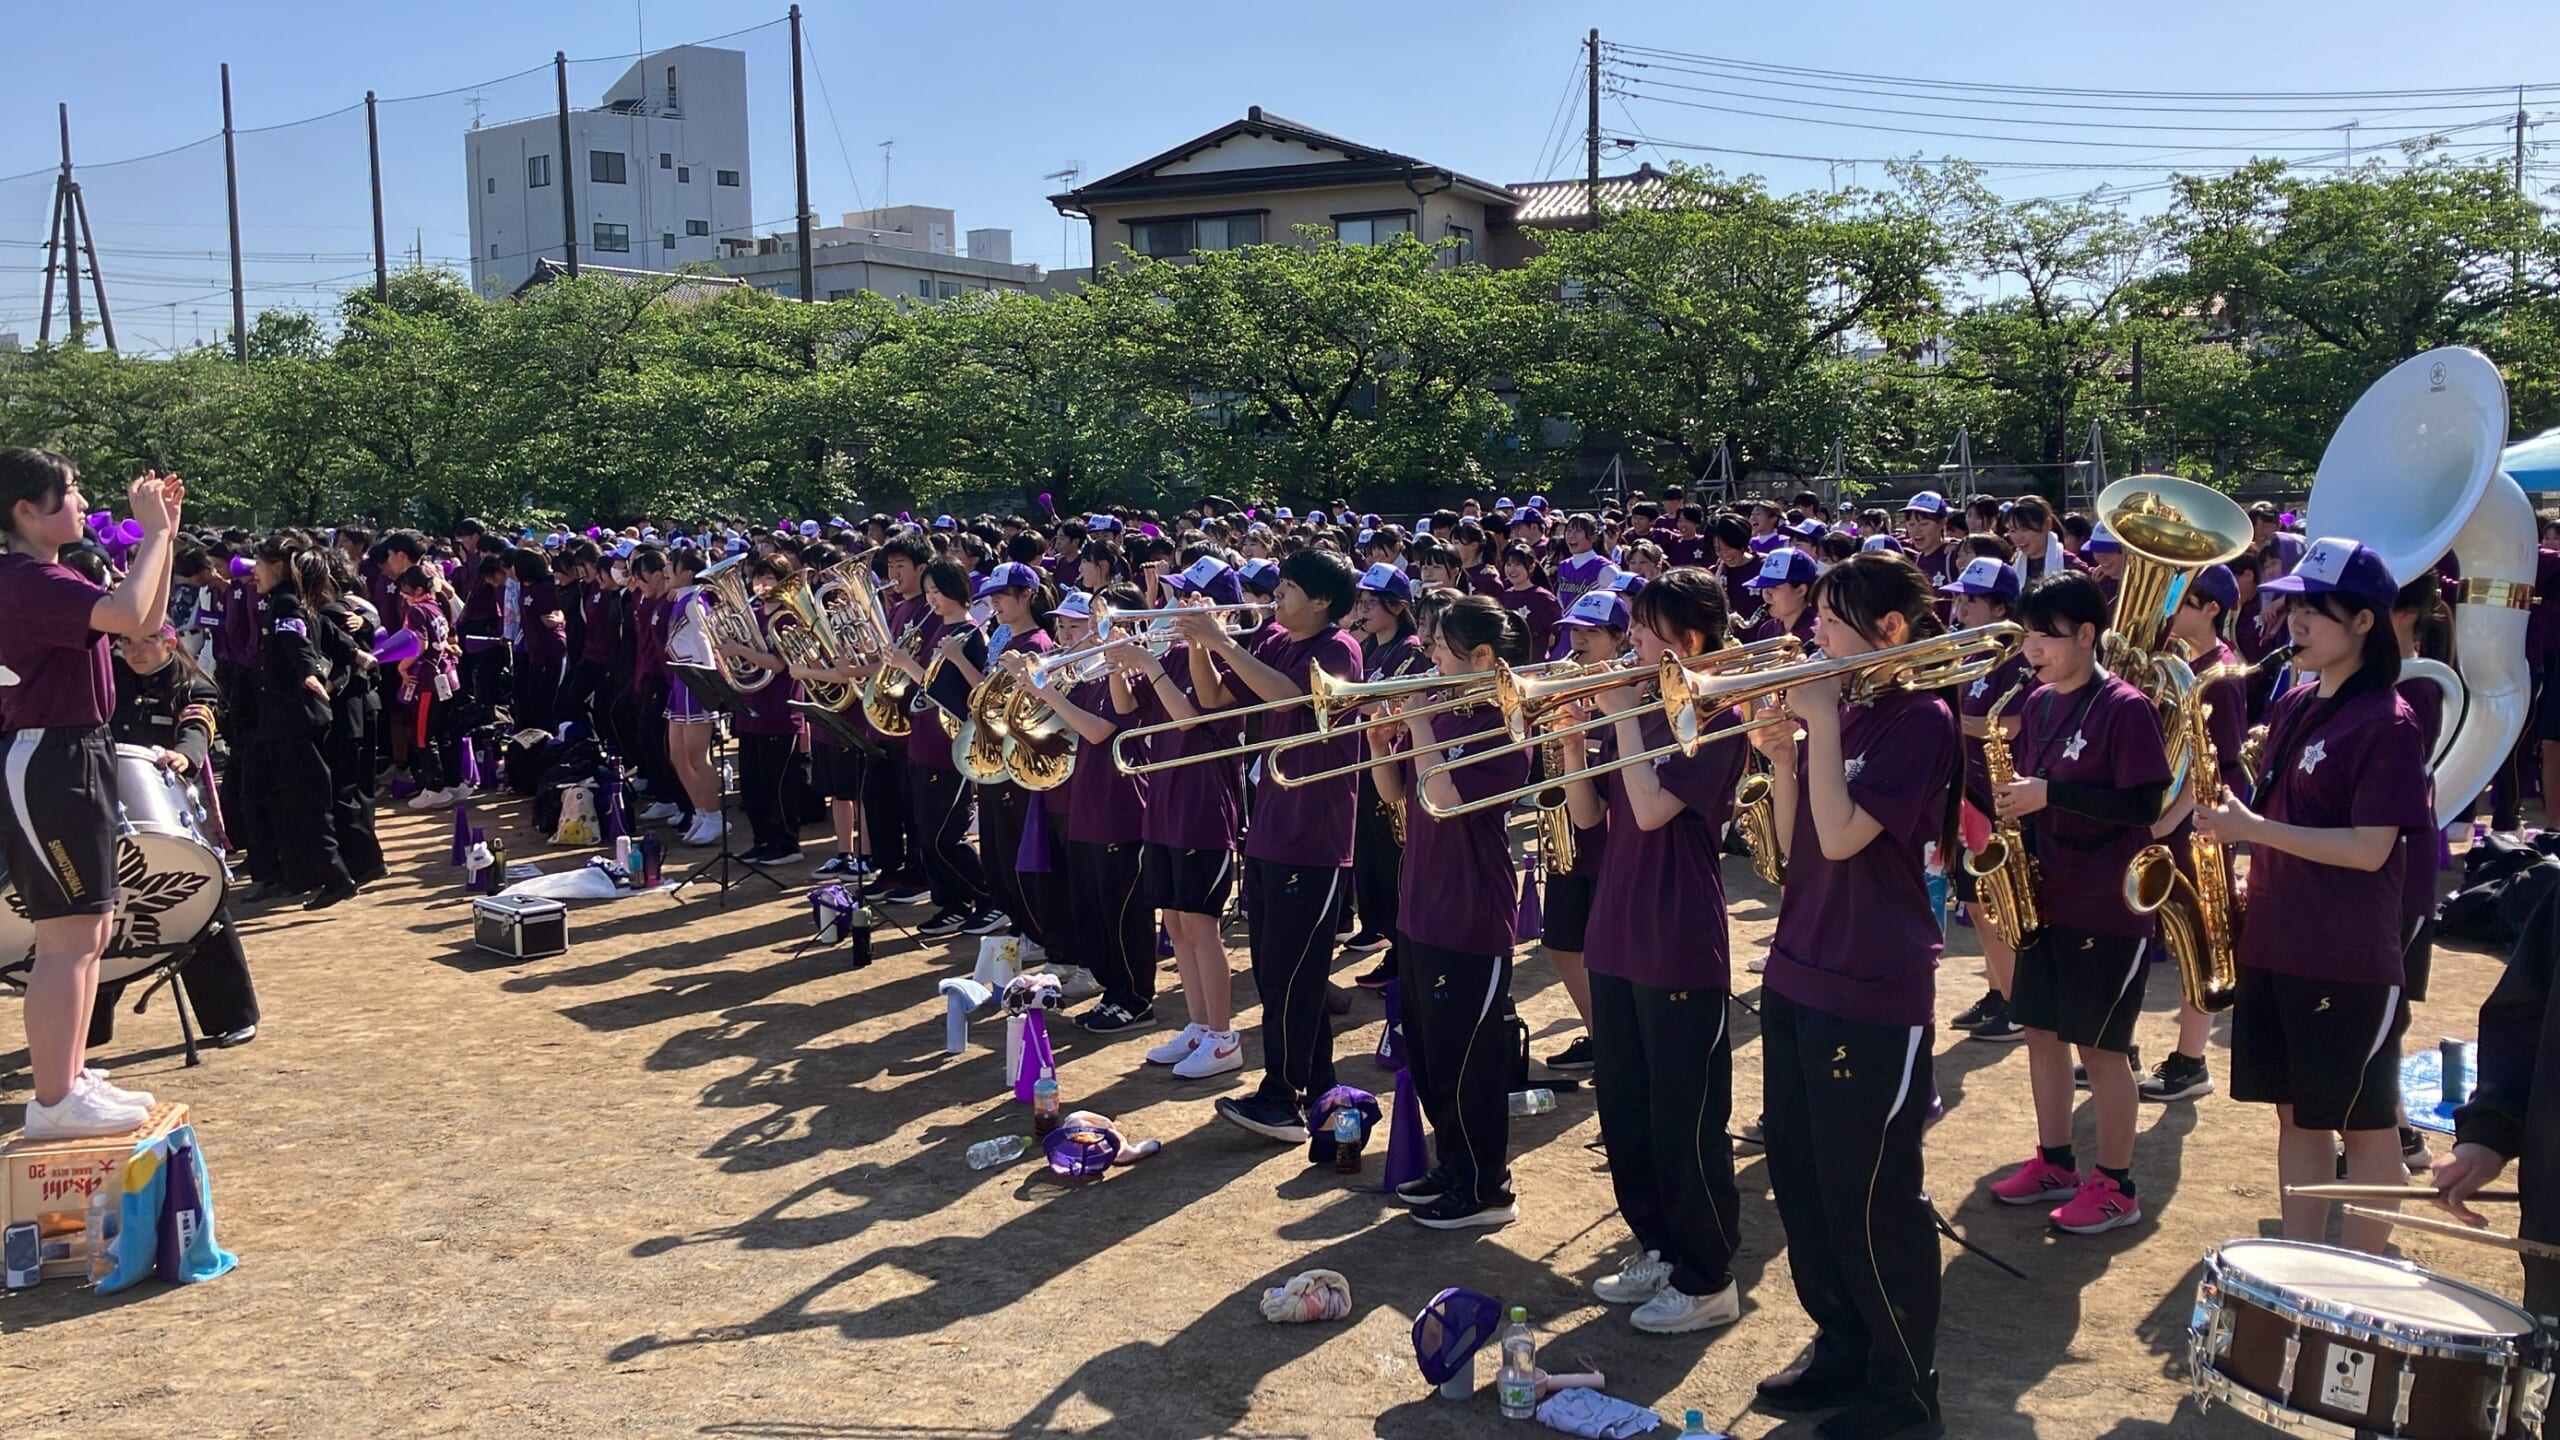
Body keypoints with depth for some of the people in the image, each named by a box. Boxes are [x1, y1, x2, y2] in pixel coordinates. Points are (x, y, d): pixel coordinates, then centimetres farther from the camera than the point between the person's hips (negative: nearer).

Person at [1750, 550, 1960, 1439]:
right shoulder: (1837, 712, 9)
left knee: (1872, 1196, 2)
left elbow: (1840, 837, -22)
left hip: (1874, 993, -8)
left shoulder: (1919, 719, -13)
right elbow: (1796, 847, 9)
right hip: (1798, 973, 8)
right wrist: (1780, 755, -3)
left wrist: (1821, 725, -18)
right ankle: (1842, 1348, 33)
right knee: (1801, 1180, 16)